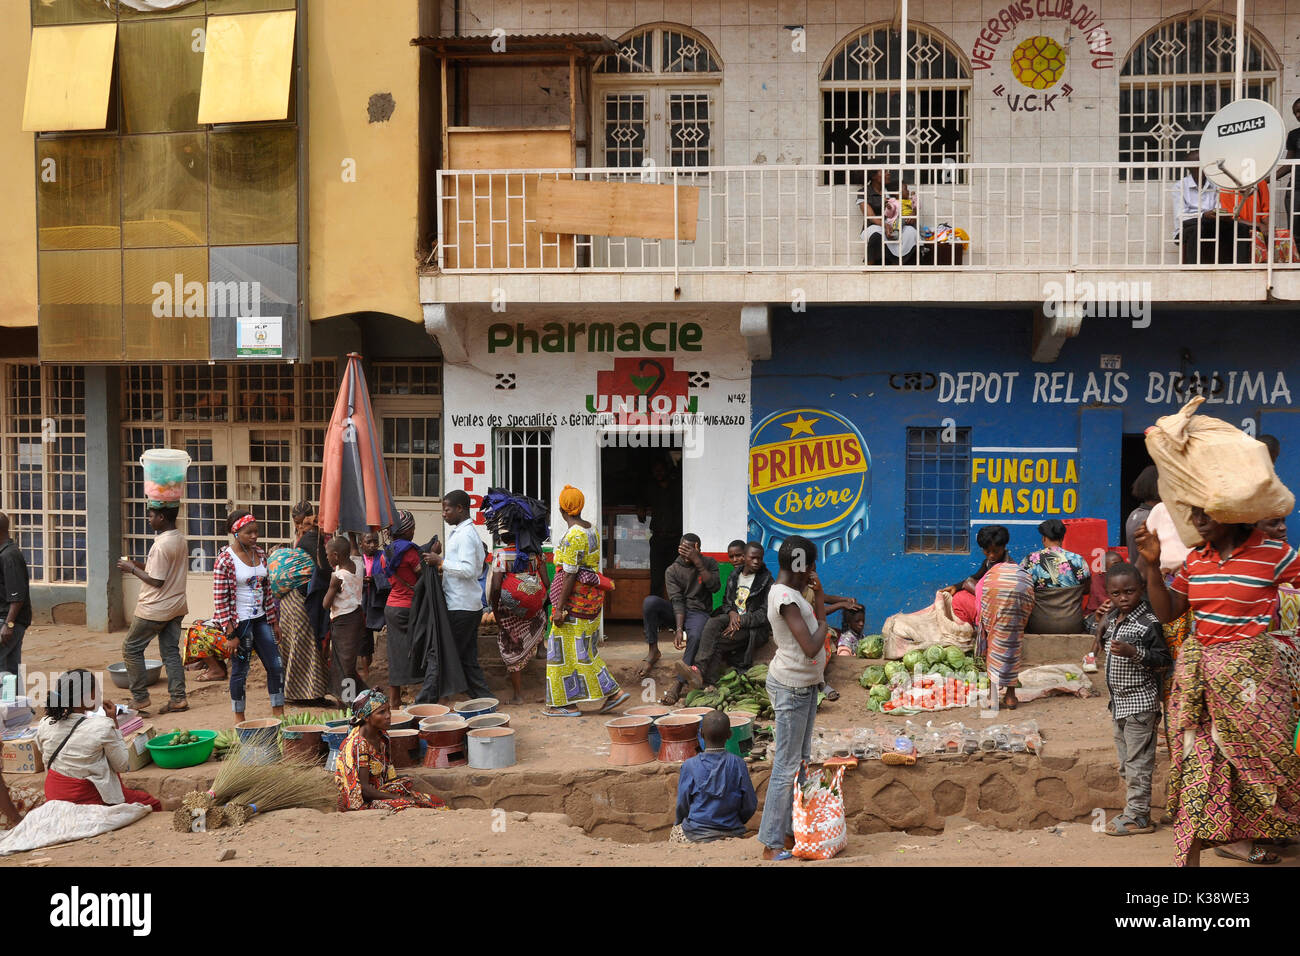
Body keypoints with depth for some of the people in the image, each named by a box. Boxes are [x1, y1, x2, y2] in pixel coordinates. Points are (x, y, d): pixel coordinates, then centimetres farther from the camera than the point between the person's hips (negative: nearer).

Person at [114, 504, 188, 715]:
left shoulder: (162, 545, -21)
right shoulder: (180, 538, 7)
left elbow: (156, 581, -20)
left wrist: (132, 569, -9)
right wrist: (138, 565, 10)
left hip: (155, 609, -9)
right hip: (176, 606, 9)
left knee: (131, 649, 5)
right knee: (171, 652, 11)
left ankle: (140, 698, 6)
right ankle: (178, 698, 9)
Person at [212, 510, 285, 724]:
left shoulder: (260, 554, 6)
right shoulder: (225, 560, -13)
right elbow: (220, 599, -14)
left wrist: (274, 621, 13)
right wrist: (229, 632, -17)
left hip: (260, 619, 7)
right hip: (239, 623, -7)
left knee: (276, 665, 6)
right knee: (240, 670, 3)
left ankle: (279, 713, 17)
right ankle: (239, 719, 18)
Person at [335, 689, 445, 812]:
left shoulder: (382, 736, 4)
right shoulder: (358, 744, -21)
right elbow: (363, 789, -22)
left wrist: (407, 790, -1)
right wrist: (398, 797, -20)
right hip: (363, 802, -8)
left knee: (433, 801, -6)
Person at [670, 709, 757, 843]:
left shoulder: (690, 766, -12)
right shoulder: (738, 764, -9)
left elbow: (682, 805, -4)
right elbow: (750, 805, -3)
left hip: (696, 837, -2)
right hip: (732, 834, 2)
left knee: (676, 831, 29)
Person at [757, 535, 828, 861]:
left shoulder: (790, 592, 8)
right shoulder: (785, 598, -22)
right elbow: (811, 647, -27)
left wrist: (818, 594, 4)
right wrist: (822, 624, -10)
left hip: (804, 685, 10)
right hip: (791, 688, -10)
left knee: (800, 761, 16)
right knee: (786, 766, -5)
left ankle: (791, 831, 25)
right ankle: (770, 843, 3)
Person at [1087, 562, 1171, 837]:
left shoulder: (1148, 623, -16)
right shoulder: (1113, 619, 8)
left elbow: (1163, 658, -19)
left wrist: (1133, 652, -31)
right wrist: (1101, 630, 6)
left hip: (1140, 703, -9)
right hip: (1119, 701, 9)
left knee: (1138, 762, -3)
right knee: (1126, 762, 15)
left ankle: (1138, 816, 4)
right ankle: (1134, 811, 25)